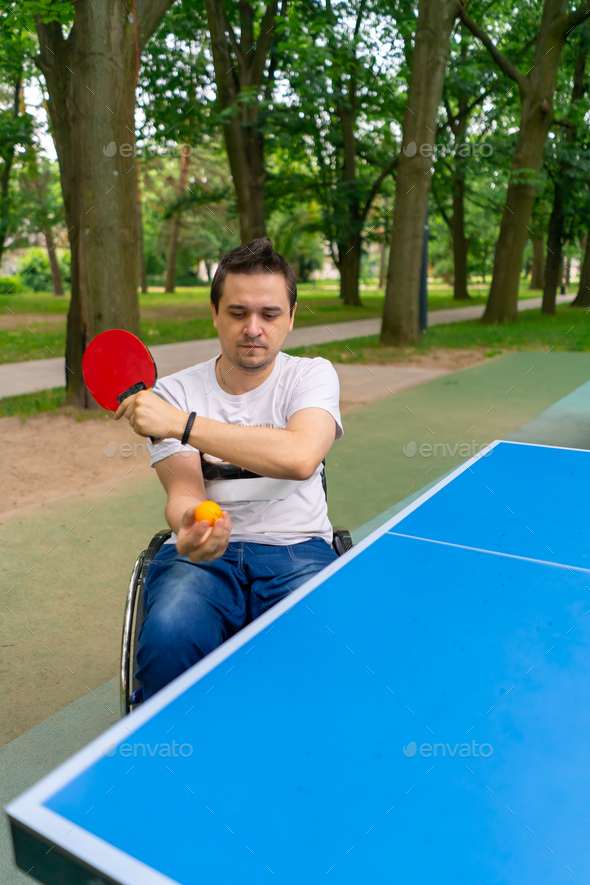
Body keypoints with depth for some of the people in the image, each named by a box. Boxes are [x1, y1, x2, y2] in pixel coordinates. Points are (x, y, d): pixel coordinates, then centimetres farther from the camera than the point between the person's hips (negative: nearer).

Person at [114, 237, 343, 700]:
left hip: (298, 551, 0)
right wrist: (190, 526, -33)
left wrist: (182, 424, -19)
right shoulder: (172, 392, 5)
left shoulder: (312, 375, 2)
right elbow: (186, 490, -7)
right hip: (204, 553, 1)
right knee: (169, 637, -29)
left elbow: (300, 458, -19)